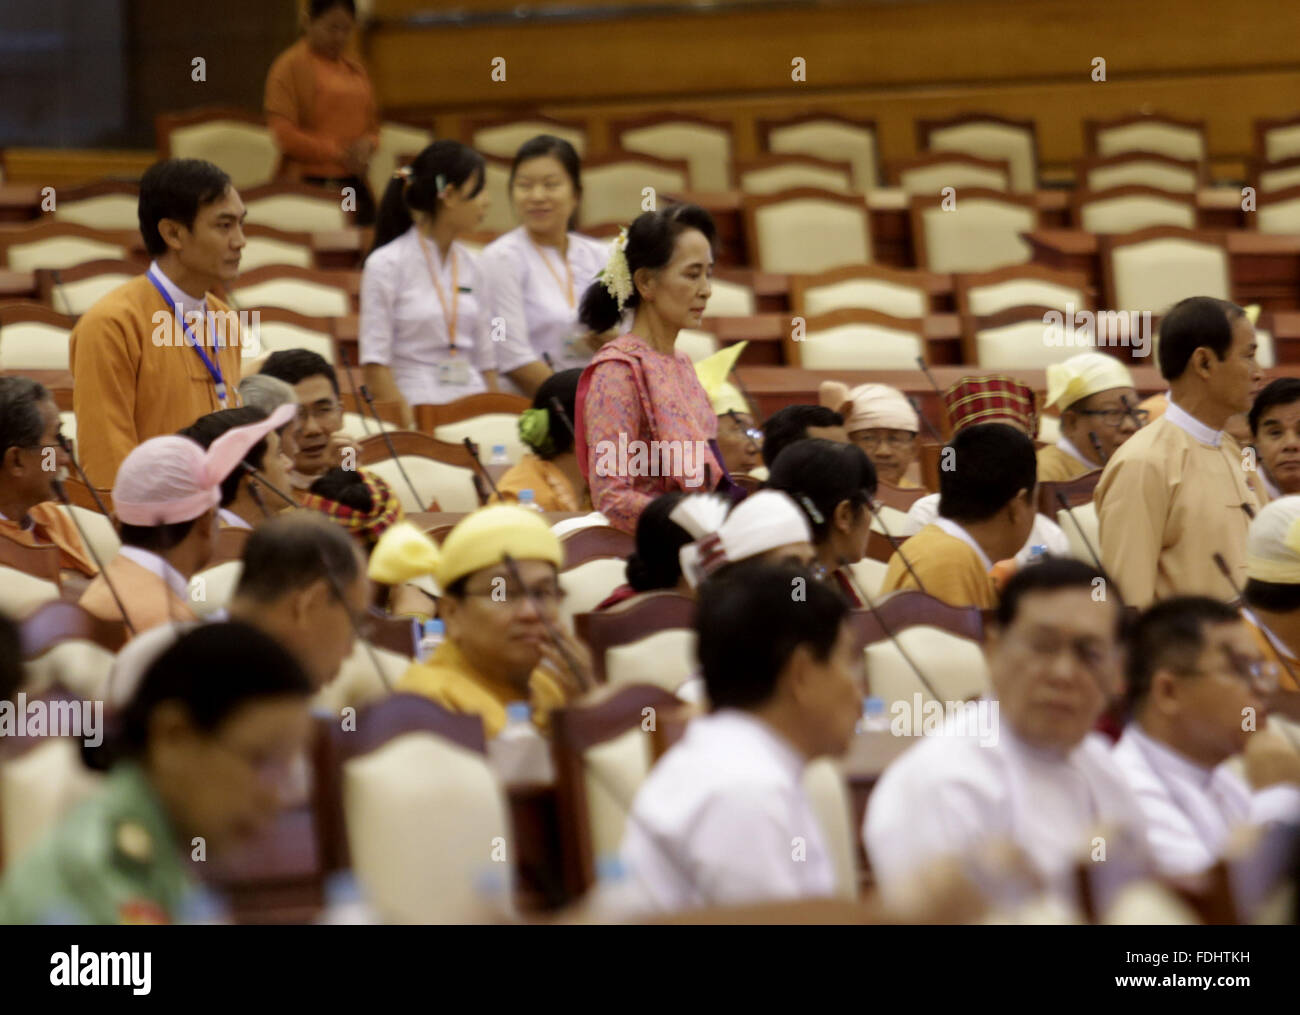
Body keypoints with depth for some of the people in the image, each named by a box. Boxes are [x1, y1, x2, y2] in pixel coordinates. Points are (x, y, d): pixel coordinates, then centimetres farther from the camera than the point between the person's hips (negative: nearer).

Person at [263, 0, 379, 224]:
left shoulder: (354, 69, 15)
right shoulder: (291, 66, -3)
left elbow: (371, 124, 23)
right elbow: (284, 135, -10)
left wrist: (367, 144, -1)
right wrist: (338, 154, -12)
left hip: (354, 185, 6)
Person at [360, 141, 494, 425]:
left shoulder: (470, 267, 13)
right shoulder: (386, 265, -2)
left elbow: (486, 359, 15)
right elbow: (375, 364, -6)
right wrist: (410, 426, -13)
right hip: (418, 408, -4)